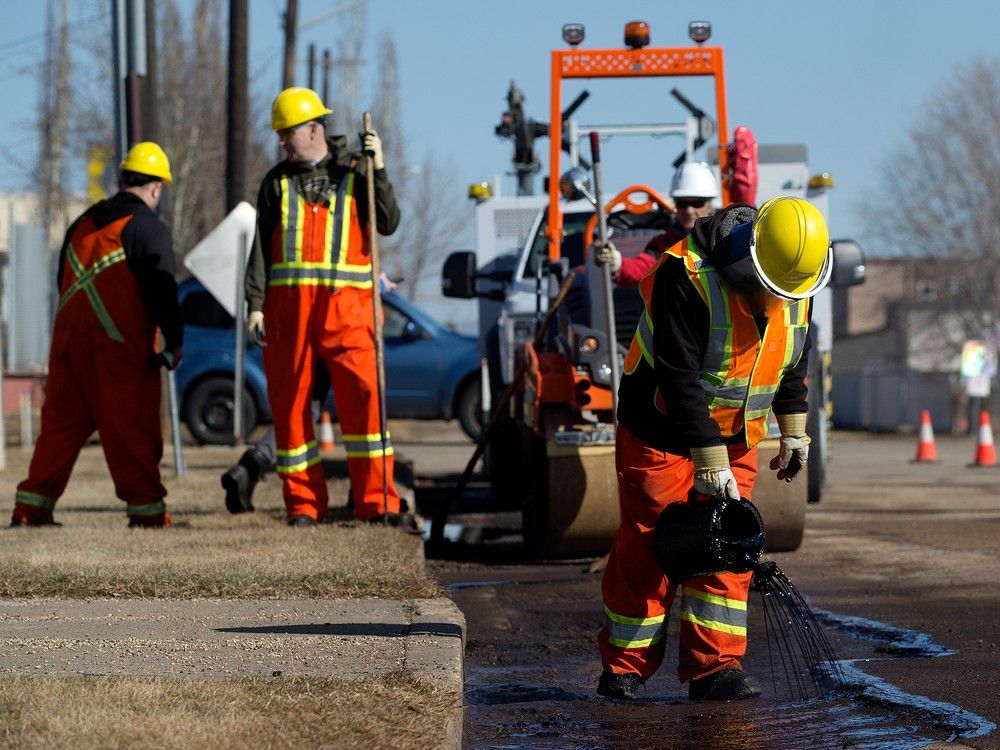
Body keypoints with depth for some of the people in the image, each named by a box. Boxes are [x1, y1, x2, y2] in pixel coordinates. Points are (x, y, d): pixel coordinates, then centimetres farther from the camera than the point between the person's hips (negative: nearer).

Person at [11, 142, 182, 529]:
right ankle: (146, 510, -2)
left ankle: (31, 506, 8)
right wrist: (175, 340, -6)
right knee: (132, 428, -2)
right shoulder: (149, 229, -7)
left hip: (69, 337, 6)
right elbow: (162, 290, -13)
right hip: (119, 347, -6)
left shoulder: (83, 223, 16)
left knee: (61, 423, 10)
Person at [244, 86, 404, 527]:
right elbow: (261, 247, 11)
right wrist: (256, 304, 2)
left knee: (361, 395, -12)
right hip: (288, 302, 2)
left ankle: (375, 502, -10)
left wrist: (378, 170, -12)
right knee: (289, 402, 1)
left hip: (344, 301, -2)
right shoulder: (277, 182, 15)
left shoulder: (355, 172, 9)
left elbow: (388, 224, -3)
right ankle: (302, 503, 8)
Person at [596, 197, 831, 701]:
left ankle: (714, 667, -1)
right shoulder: (686, 277, -28)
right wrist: (709, 464, -29)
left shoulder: (794, 285, -6)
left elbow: (793, 361, 12)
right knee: (647, 549, -1)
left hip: (734, 440, 6)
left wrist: (793, 430, 9)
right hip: (662, 434, -6)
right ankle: (623, 668, 10)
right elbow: (680, 379, -29)